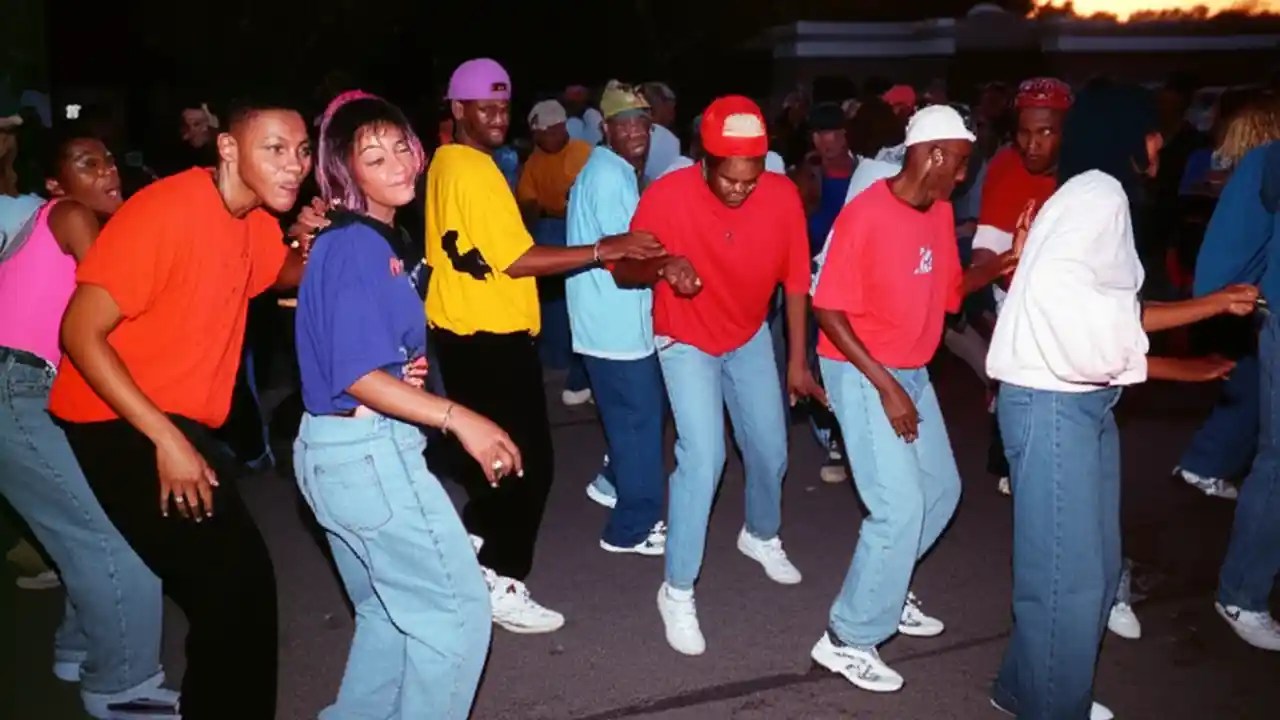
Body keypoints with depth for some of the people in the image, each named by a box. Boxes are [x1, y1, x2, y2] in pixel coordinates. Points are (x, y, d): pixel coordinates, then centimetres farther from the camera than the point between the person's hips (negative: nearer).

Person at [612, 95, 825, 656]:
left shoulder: (783, 195, -20)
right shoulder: (667, 195, -27)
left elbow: (794, 281, -8)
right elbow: (622, 271, -17)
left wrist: (797, 362, -3)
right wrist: (662, 267, -39)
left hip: (750, 338, 4)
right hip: (686, 342, -4)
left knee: (770, 450, 13)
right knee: (703, 457, -16)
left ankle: (761, 536, 46)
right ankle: (677, 591, 0)